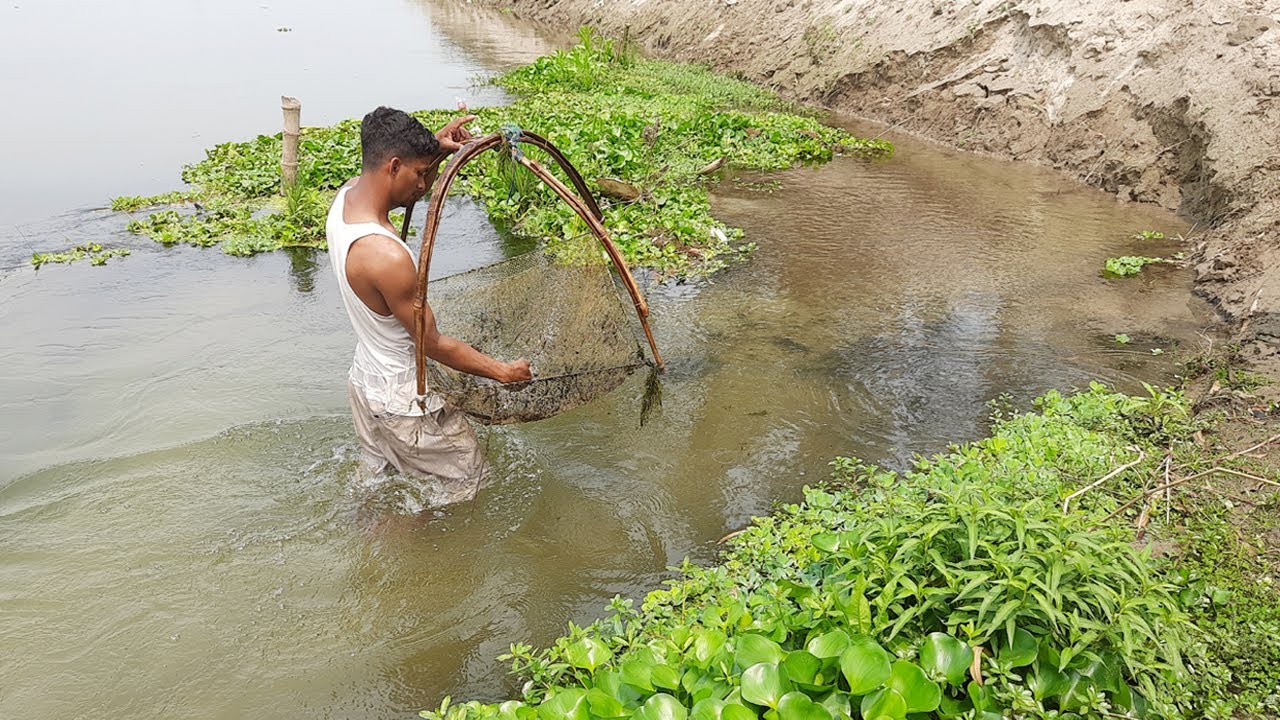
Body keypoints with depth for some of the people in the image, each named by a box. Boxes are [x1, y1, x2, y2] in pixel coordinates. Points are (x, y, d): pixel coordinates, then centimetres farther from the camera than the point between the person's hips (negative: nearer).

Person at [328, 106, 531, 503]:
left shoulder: (347, 194, -10)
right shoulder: (386, 256, -36)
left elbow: (398, 184, 15)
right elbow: (434, 344, -25)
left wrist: (432, 148, -5)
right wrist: (502, 371, -13)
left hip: (364, 379, 9)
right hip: (400, 397, -9)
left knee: (376, 471, 30)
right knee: (465, 470, 15)